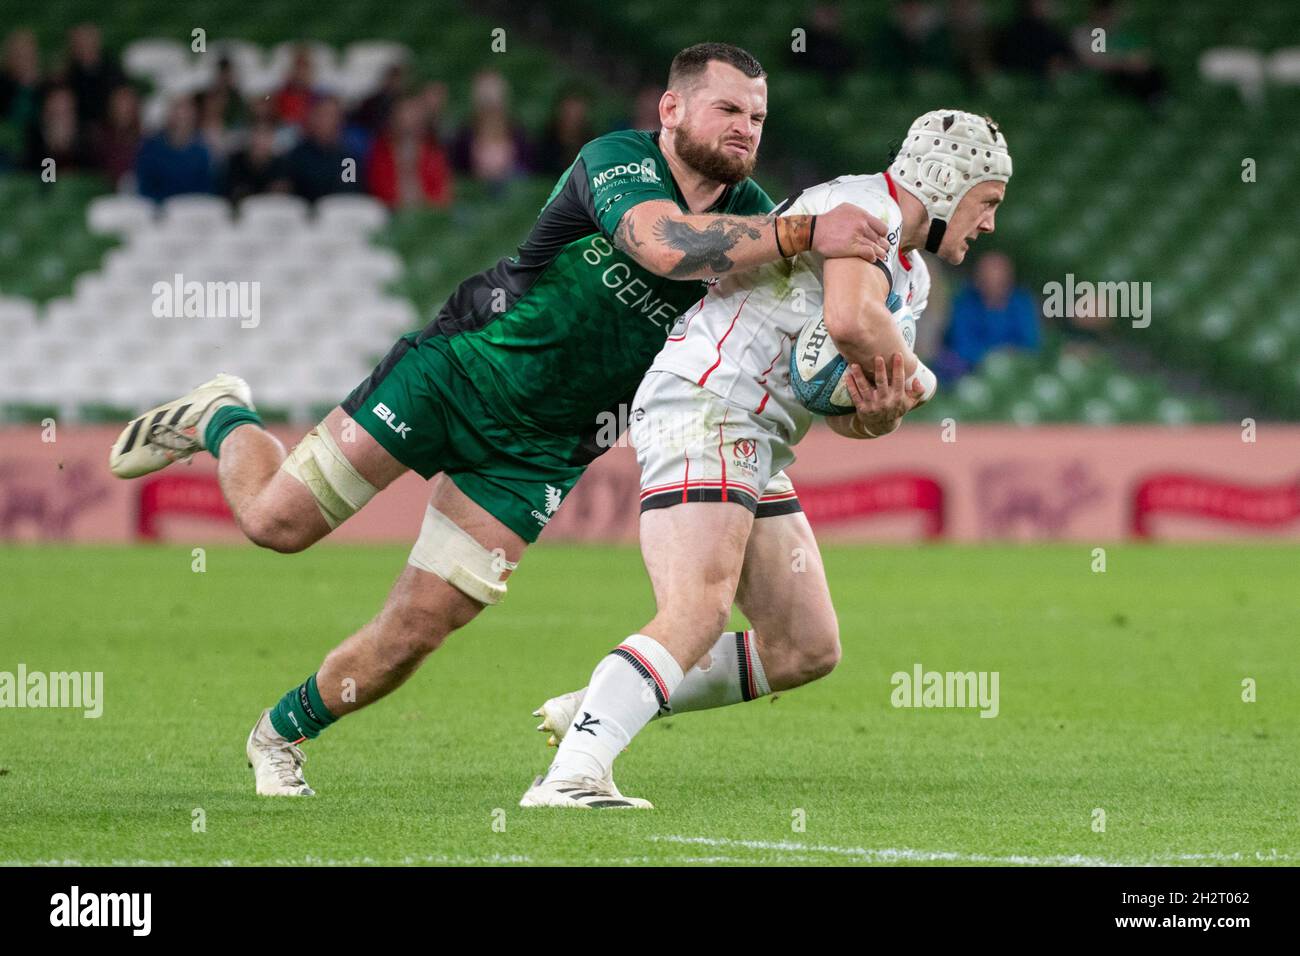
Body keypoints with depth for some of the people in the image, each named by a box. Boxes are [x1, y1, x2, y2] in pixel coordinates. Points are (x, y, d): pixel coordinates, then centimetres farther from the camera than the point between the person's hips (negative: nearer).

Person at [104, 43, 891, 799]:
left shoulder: (748, 214, -1)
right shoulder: (618, 160, -19)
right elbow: (665, 246, -39)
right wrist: (804, 236, -45)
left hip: (541, 450, 4)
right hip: (455, 374, -4)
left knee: (414, 633, -2)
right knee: (276, 521, -3)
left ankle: (280, 736, 23)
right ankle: (220, 419, 31)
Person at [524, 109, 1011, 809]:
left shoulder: (912, 278, 22)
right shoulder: (866, 206, -9)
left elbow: (849, 418, 20)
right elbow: (849, 318, -29)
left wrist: (882, 409, -4)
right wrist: (900, 367, -8)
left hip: (753, 451, 10)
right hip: (703, 410, -10)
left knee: (806, 651, 10)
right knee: (696, 618, -28)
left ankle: (594, 710, 13)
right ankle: (572, 776, -37)